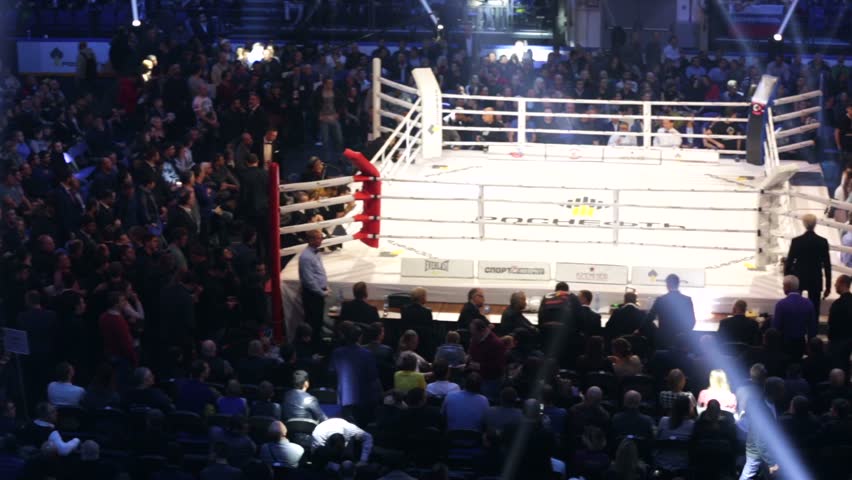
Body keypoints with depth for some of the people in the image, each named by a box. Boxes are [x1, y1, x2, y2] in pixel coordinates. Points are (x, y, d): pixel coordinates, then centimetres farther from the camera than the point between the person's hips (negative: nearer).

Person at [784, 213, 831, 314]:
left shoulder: (796, 241, -11)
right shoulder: (822, 242, -8)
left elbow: (789, 261, -7)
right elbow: (827, 265, -5)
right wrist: (828, 286, 2)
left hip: (798, 278, 0)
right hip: (816, 280, 0)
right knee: (814, 309, 5)